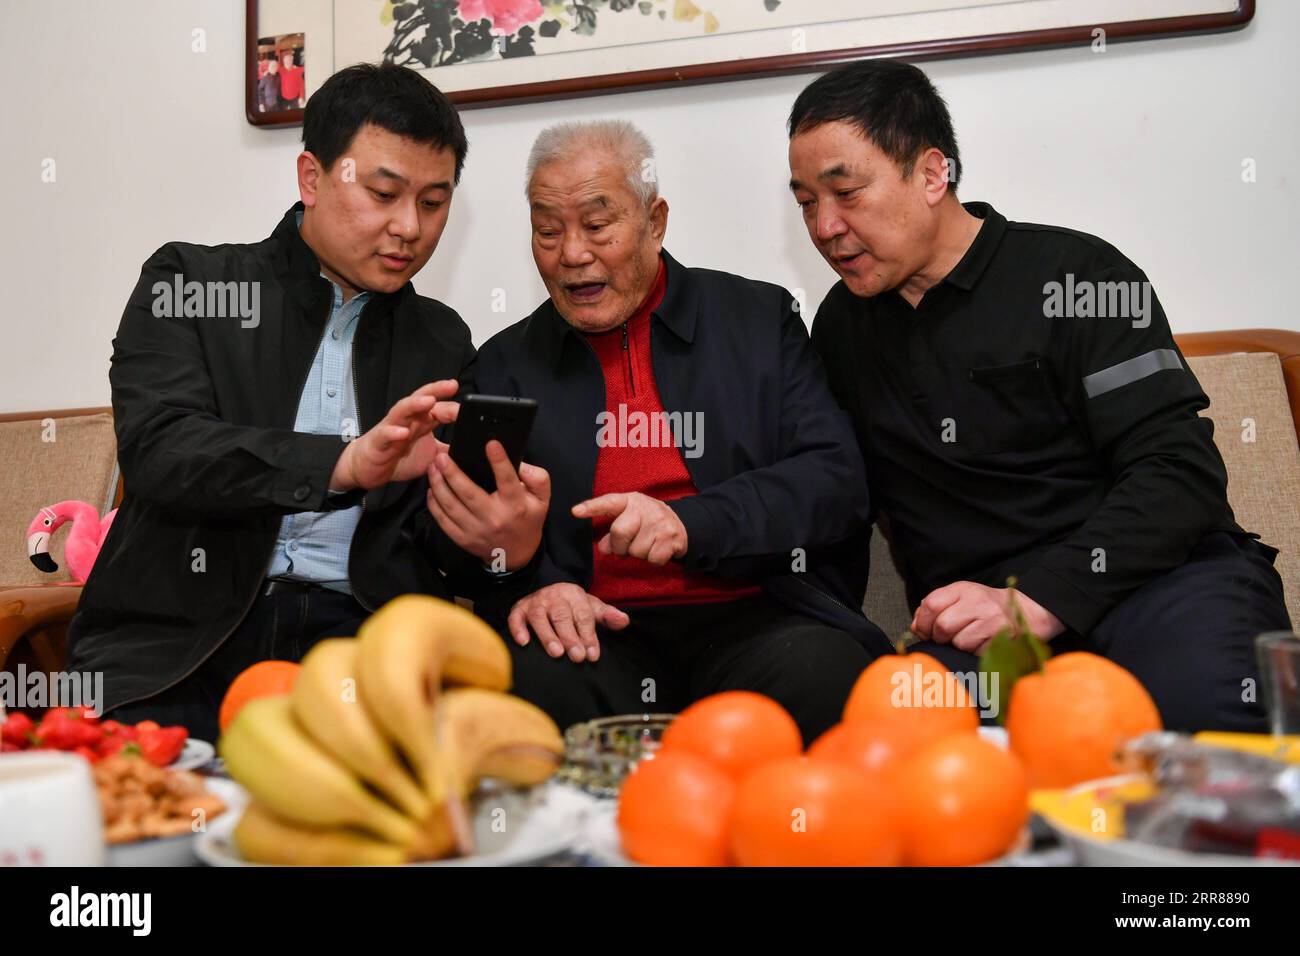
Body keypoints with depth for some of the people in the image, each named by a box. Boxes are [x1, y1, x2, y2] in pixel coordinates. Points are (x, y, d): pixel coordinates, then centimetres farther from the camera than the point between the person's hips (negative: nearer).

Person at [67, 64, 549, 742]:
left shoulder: (441, 341, 16)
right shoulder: (188, 282, 7)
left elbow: (435, 539, 9)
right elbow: (156, 449, -10)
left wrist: (496, 541, -16)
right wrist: (344, 463, -26)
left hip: (356, 633, 3)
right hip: (180, 634, -2)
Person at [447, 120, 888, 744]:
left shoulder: (759, 319, 12)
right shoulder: (506, 365, 15)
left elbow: (836, 480, 1)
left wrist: (691, 524, -15)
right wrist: (525, 586, -14)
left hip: (755, 620, 0)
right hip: (596, 633, 1)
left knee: (821, 673, -33)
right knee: (528, 682, -33)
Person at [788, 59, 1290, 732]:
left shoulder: (1074, 275, 1)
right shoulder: (841, 327, 17)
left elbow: (1181, 471, -7)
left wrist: (1041, 599, -19)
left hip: (1154, 576, -1)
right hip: (974, 628, 2)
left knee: (1200, 698, -36)